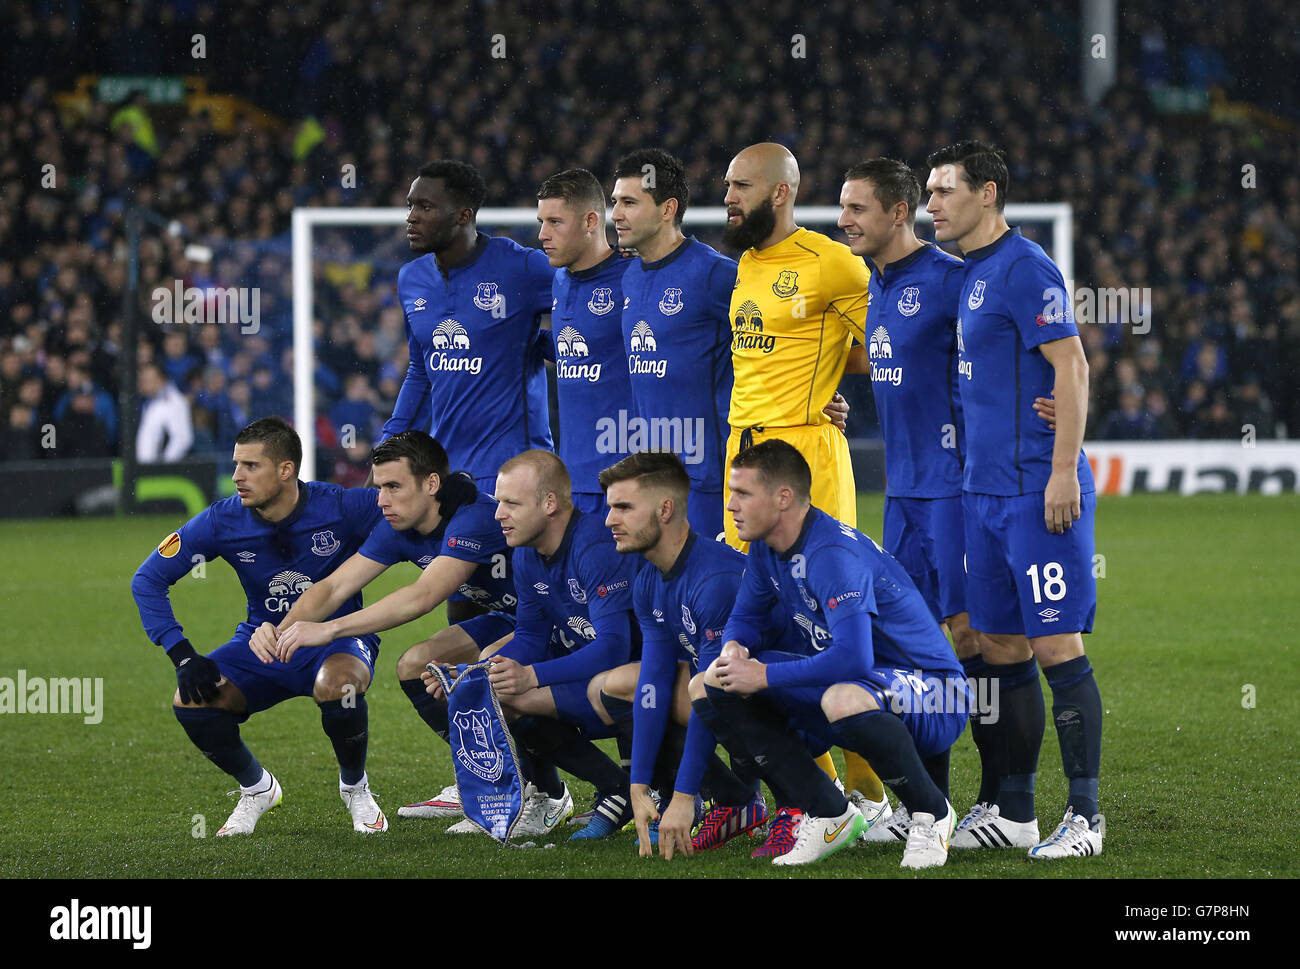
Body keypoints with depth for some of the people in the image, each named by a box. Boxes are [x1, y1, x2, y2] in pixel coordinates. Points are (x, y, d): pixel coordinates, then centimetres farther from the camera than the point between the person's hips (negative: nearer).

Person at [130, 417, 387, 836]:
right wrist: (183, 655, -16)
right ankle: (256, 788, 7)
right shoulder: (223, 521, -12)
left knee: (337, 684, -38)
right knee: (190, 700, -23)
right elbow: (147, 580, -6)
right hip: (262, 646, 3)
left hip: (335, 640, -3)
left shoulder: (342, 507, -19)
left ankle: (355, 788, -6)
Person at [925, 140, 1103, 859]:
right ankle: (1013, 812, 17)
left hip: (1039, 493, -9)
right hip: (985, 493, 9)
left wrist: (1063, 471, -20)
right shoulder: (969, 273, 16)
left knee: (1057, 646, -8)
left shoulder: (1023, 268, -11)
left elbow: (1071, 366, -16)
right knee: (1001, 648, 11)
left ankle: (1084, 817, -6)